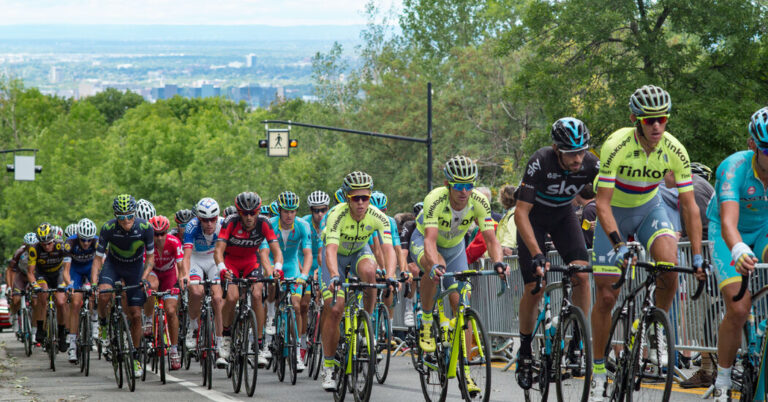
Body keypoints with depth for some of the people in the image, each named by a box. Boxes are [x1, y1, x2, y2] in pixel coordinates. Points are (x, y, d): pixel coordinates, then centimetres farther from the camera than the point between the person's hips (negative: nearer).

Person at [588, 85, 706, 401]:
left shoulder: (674, 151, -21)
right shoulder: (616, 146, -30)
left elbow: (689, 206, -15)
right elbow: (603, 204, -30)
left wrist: (698, 257, -22)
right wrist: (619, 246, -43)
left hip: (649, 209, 2)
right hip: (614, 214, -2)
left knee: (669, 265, -29)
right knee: (606, 295, -6)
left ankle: (657, 331, -4)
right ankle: (598, 370, 9)